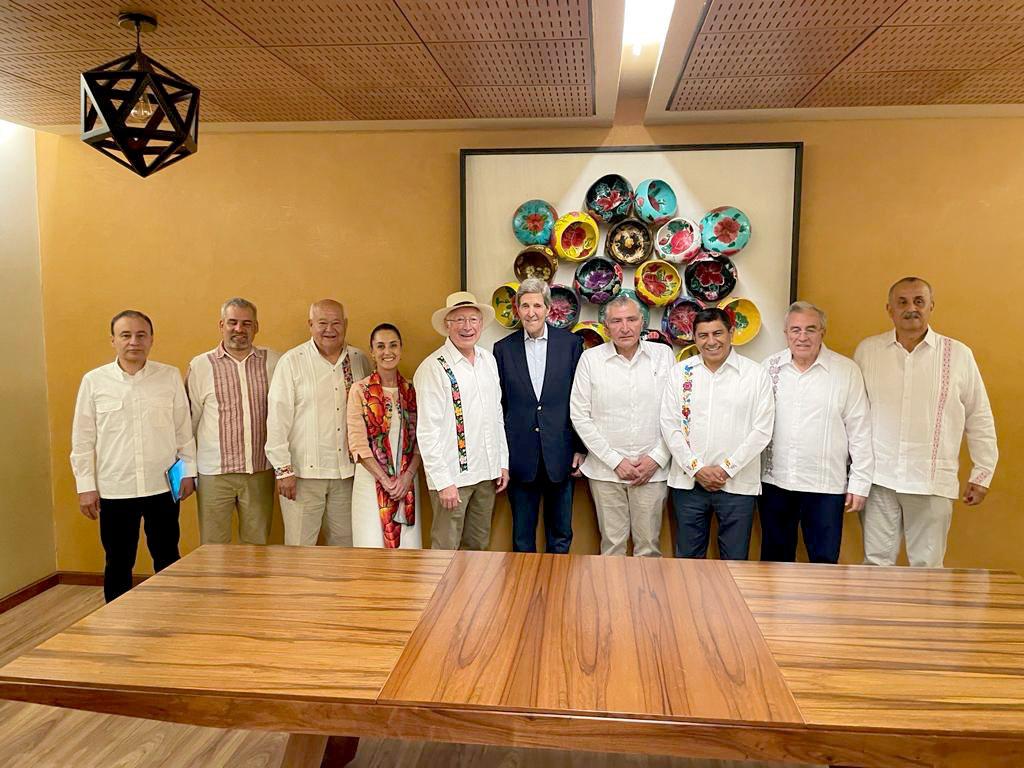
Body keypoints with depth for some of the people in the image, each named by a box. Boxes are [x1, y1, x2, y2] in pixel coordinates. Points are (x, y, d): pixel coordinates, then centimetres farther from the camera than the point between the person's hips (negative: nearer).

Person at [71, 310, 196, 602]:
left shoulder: (171, 377, 0)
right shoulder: (94, 381, 0)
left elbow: (184, 429, 5)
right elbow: (83, 440, 2)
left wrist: (188, 471, 3)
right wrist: (86, 486, 0)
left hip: (163, 487, 0)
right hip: (114, 490, 0)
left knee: (167, 561, 11)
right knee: (118, 564, 12)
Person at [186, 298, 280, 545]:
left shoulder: (273, 363, 3)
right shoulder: (200, 366, 0)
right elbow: (188, 421, 5)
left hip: (260, 471, 1)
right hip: (214, 473, -1)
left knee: (257, 548, 11)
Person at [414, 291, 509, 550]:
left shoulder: (489, 359, 8)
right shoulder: (433, 368, -13)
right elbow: (428, 430, -14)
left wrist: (503, 462, 12)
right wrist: (443, 481, -15)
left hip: (487, 471, 6)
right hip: (452, 475, -6)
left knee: (478, 544, 17)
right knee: (447, 548, 5)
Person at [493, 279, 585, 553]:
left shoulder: (571, 343, 0)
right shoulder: (503, 348, 3)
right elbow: (498, 405, 5)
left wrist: (581, 448, 0)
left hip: (561, 456, 0)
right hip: (520, 457, 1)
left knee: (560, 536, 12)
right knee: (522, 537, 12)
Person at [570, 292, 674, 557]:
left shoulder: (663, 355, 2)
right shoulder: (590, 359, -2)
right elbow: (580, 416, -3)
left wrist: (657, 458, -6)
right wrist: (615, 461, -6)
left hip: (652, 469, 1)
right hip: (605, 469, 0)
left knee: (649, 544, 8)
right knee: (612, 543, 8)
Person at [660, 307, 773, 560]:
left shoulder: (756, 374, -1)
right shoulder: (680, 372, 4)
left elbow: (761, 430, -4)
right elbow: (669, 425, 0)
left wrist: (726, 469, -9)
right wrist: (697, 469, -7)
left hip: (737, 484, -1)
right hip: (688, 481, 2)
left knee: (735, 561, 8)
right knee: (688, 558, 12)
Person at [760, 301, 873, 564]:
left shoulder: (847, 370, -4)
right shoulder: (769, 367, 3)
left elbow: (859, 431, -2)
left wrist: (860, 483, -3)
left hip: (825, 485, -2)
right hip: (774, 481, 2)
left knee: (825, 563, 6)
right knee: (775, 561, 14)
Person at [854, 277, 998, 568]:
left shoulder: (959, 355, 1)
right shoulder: (867, 350, 3)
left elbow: (979, 418, 6)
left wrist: (981, 475, 6)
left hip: (933, 482, -1)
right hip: (878, 478, 1)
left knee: (927, 567, 7)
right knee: (876, 562, 9)